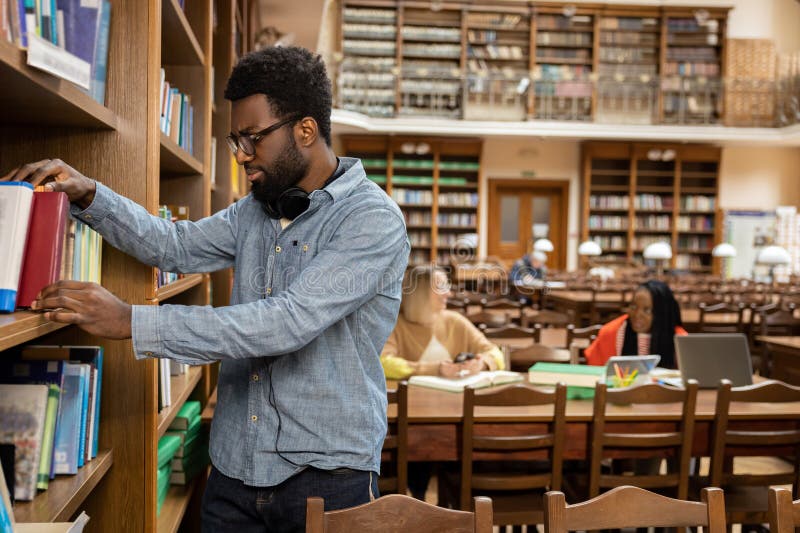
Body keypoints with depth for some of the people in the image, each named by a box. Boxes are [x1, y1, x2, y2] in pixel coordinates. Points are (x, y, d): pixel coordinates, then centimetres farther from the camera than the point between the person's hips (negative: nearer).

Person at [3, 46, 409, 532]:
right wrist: (87, 195, -3)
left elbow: (287, 322, -26)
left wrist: (131, 322, -27)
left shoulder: (373, 218, -17)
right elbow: (175, 246, 13)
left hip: (327, 477, -6)